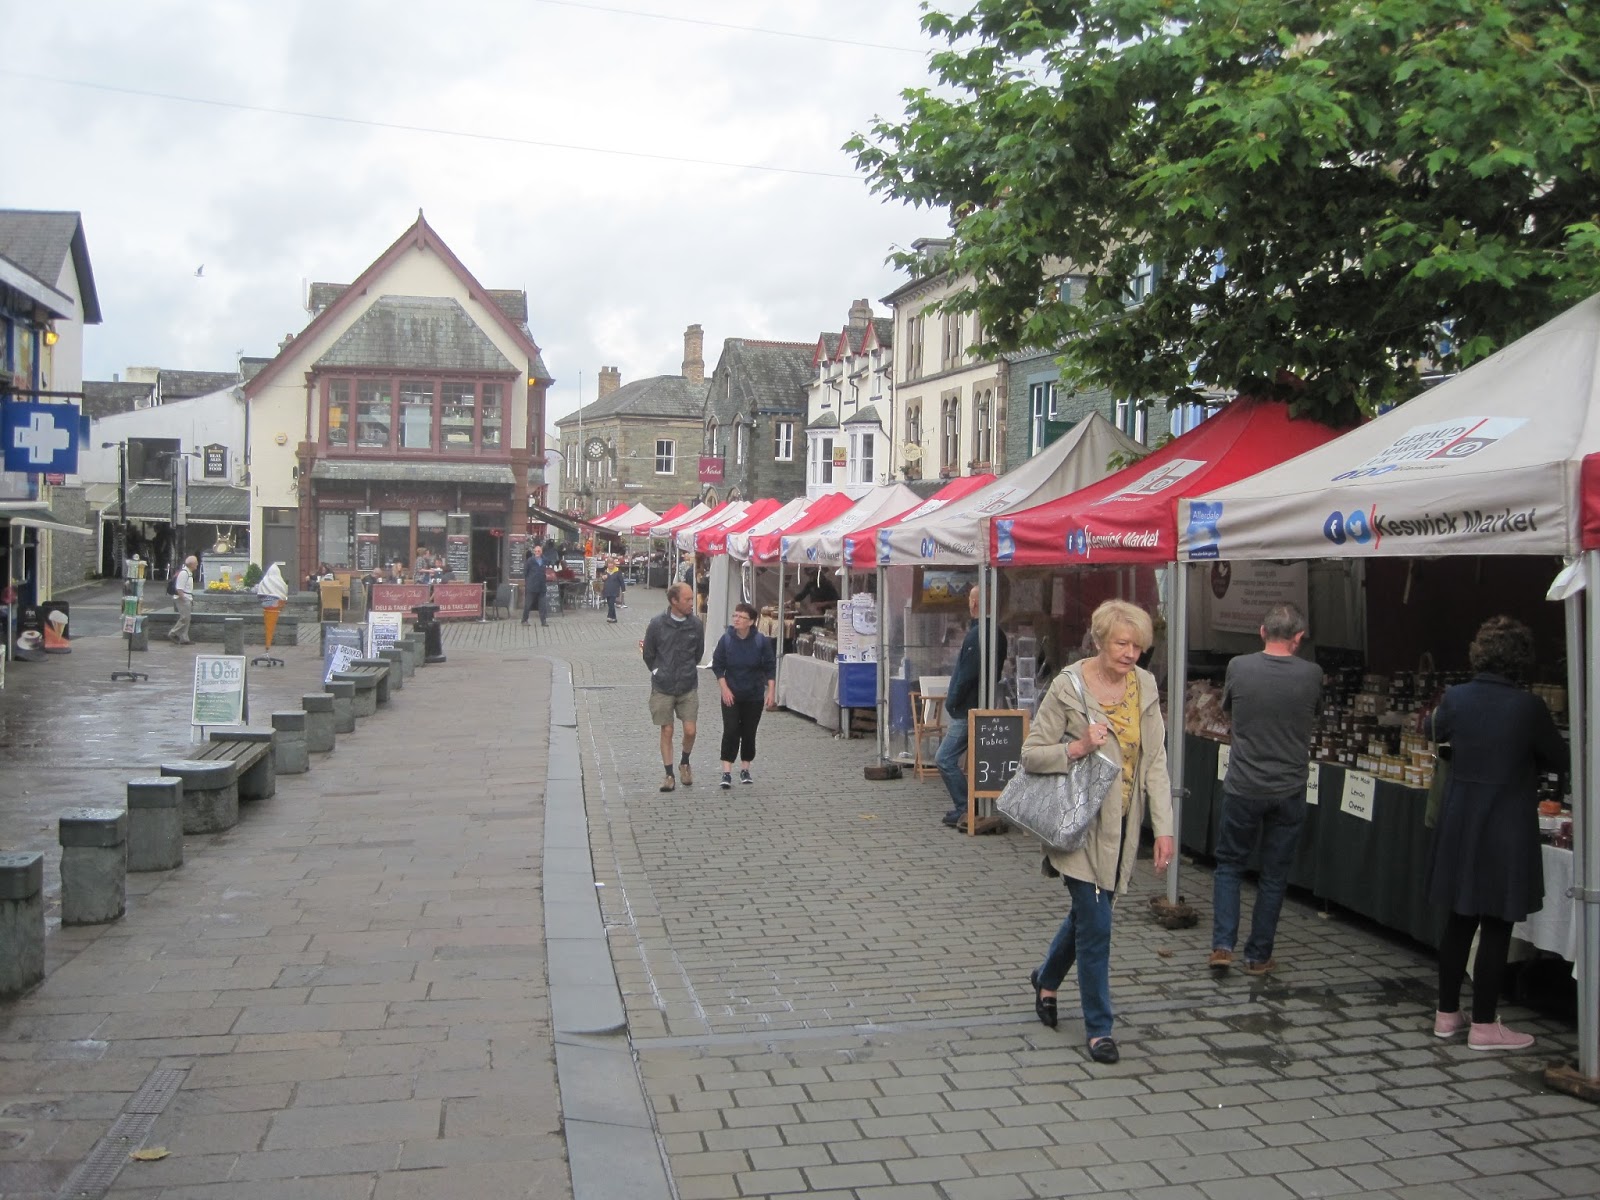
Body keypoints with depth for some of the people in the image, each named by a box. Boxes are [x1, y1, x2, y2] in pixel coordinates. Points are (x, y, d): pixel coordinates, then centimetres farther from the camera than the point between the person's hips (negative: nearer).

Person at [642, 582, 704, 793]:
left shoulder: (696, 624, -4)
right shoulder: (657, 623, -10)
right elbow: (648, 654, 2)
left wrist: (687, 671, 11)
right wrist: (659, 673, 6)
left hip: (688, 687, 2)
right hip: (662, 688, -1)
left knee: (690, 731, -1)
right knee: (667, 731, 4)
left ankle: (684, 763, 27)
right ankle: (669, 775, 15)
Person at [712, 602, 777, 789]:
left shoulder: (761, 641, -8)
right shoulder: (726, 639, -8)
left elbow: (770, 667, -2)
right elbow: (717, 665, -1)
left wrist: (771, 691, -7)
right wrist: (725, 689, -8)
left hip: (754, 696, 1)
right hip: (731, 696, 0)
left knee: (749, 733, 7)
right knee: (731, 731, -7)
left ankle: (745, 769, 22)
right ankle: (726, 772, -3)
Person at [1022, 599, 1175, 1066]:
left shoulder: (1144, 685, 1)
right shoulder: (1068, 687, -13)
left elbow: (1155, 761, 2)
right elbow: (1031, 754, -9)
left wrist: (1163, 827, -3)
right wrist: (1078, 747, -25)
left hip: (1122, 824, 5)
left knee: (1088, 913, 18)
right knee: (1096, 925, -5)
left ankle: (1046, 978, 45)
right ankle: (1099, 1027, 11)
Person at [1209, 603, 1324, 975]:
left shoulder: (1239, 667, -10)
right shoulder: (1311, 675, -9)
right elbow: (1314, 717, 9)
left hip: (1243, 788, 0)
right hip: (1289, 791, 0)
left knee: (1229, 864, 16)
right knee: (1274, 875, 12)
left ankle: (1222, 945, 7)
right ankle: (1258, 956, 18)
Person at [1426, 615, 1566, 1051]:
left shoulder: (1456, 698, -5)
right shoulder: (1528, 707, -15)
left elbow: (1434, 730, 17)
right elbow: (1559, 760, -1)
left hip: (1459, 826, 4)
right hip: (1506, 830, -4)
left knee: (1459, 921, 15)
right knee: (1496, 927, 4)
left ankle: (1447, 1014, 23)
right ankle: (1483, 1025, 11)